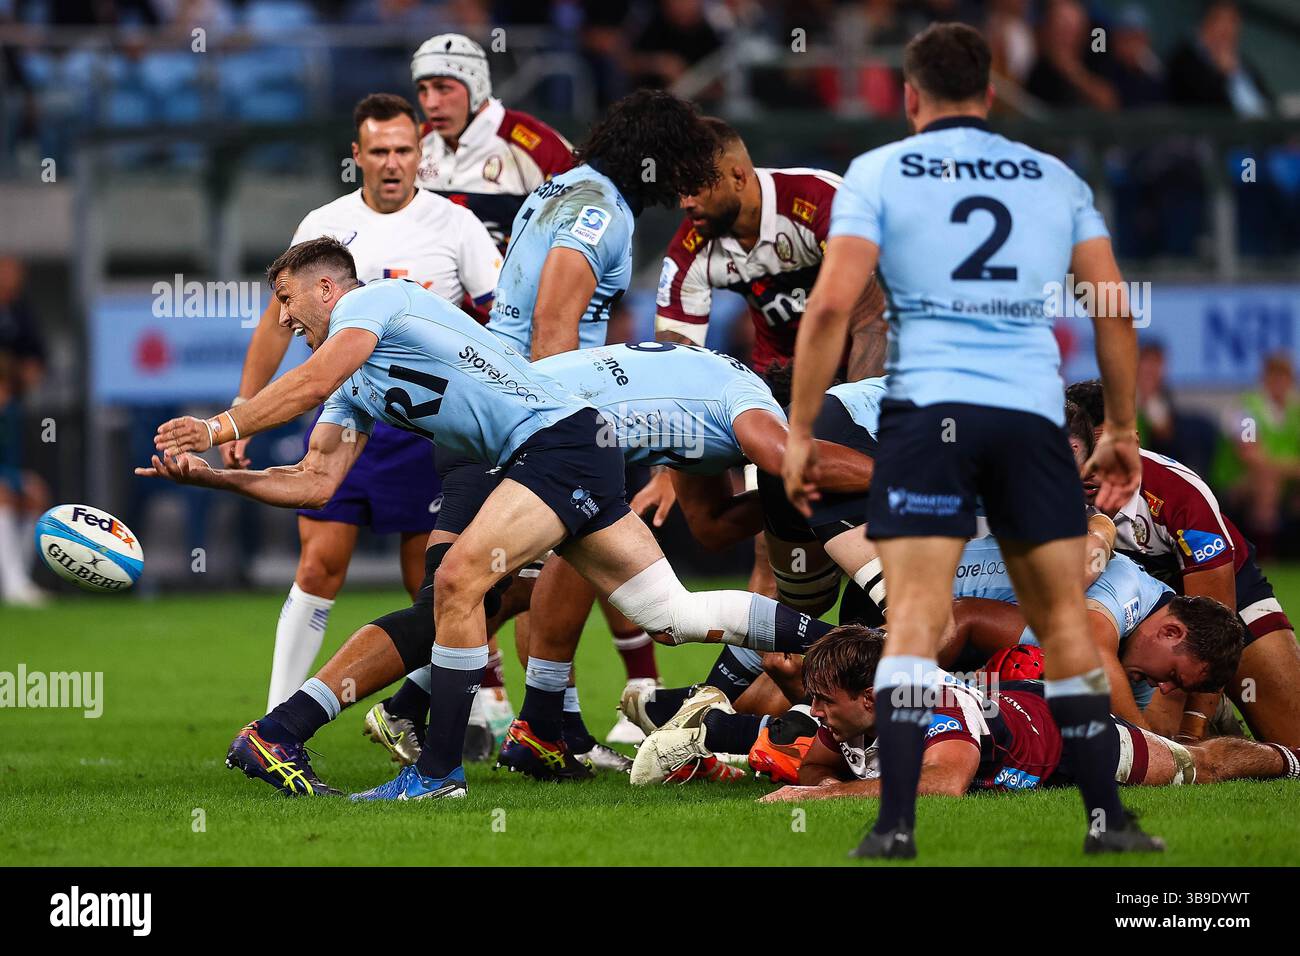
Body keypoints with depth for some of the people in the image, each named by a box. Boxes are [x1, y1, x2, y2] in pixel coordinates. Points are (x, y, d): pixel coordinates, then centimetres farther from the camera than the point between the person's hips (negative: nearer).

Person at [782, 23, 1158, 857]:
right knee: (1065, 622, 11)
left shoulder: (879, 173, 5)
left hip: (928, 406, -2)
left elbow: (832, 304, -4)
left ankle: (896, 826, -15)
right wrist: (1122, 427, 21)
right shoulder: (1056, 179, 14)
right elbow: (1116, 310, 11)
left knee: (915, 621, -6)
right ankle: (1107, 819, 12)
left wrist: (800, 430, 0)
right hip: (1035, 413, 2)